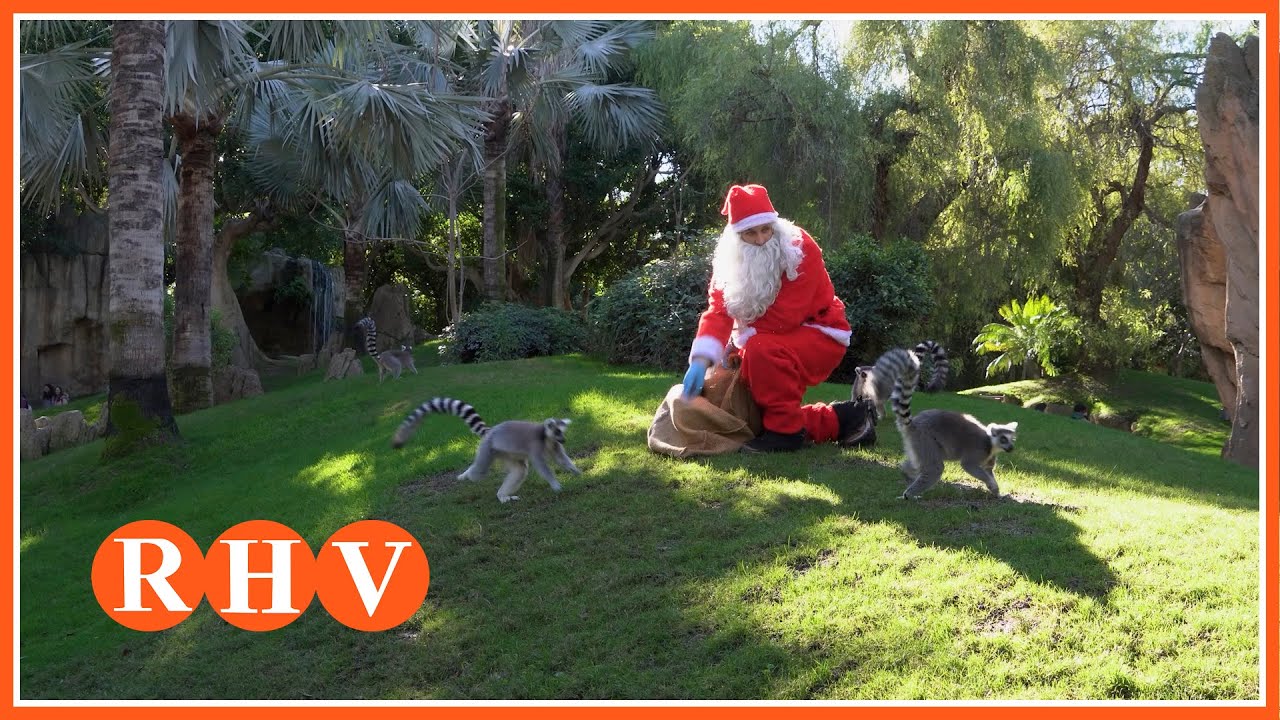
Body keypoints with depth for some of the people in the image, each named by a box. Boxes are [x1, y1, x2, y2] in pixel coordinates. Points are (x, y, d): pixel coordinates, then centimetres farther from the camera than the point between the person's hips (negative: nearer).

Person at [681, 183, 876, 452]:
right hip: (784, 340, 8)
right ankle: (843, 419, 14)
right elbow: (718, 309, -15)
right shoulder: (731, 261, -3)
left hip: (820, 333, -8)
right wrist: (701, 360, -31)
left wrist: (736, 341, -19)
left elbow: (784, 316, -28)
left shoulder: (800, 249, -22)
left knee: (760, 350, -34)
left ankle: (785, 430, -18)